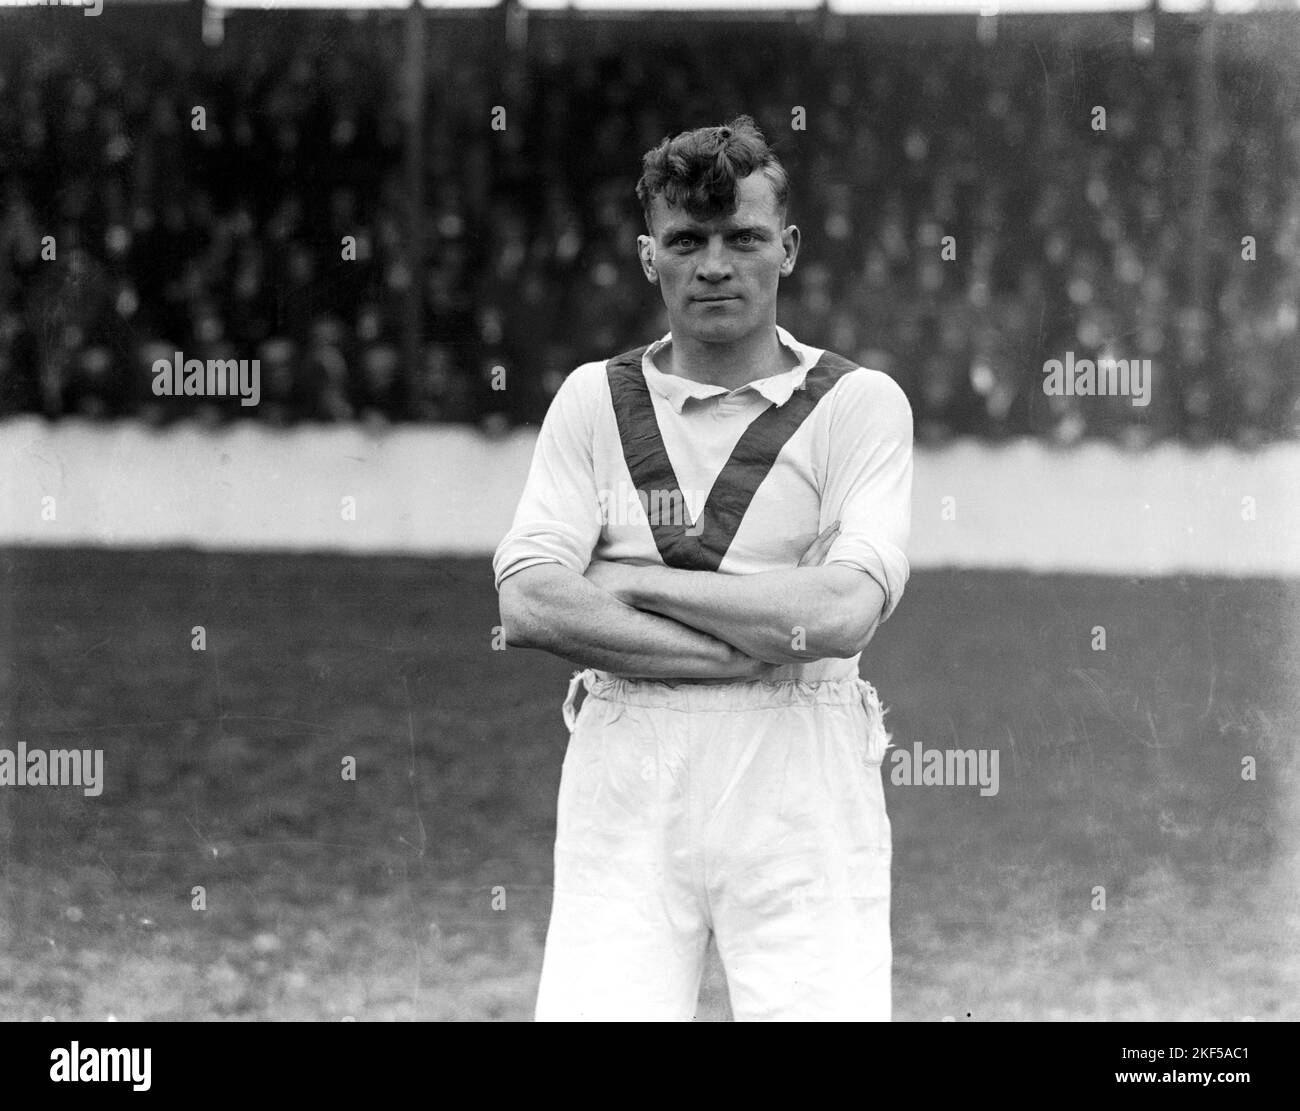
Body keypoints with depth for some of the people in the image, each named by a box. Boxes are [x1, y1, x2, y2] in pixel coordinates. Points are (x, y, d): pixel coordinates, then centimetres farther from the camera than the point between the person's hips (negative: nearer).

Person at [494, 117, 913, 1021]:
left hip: (797, 775, -2)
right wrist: (765, 639, -9)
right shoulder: (595, 398, 13)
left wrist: (633, 583, -4)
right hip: (625, 768, 2)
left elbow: (845, 611, -11)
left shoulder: (860, 403, 5)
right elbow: (529, 606, -2)